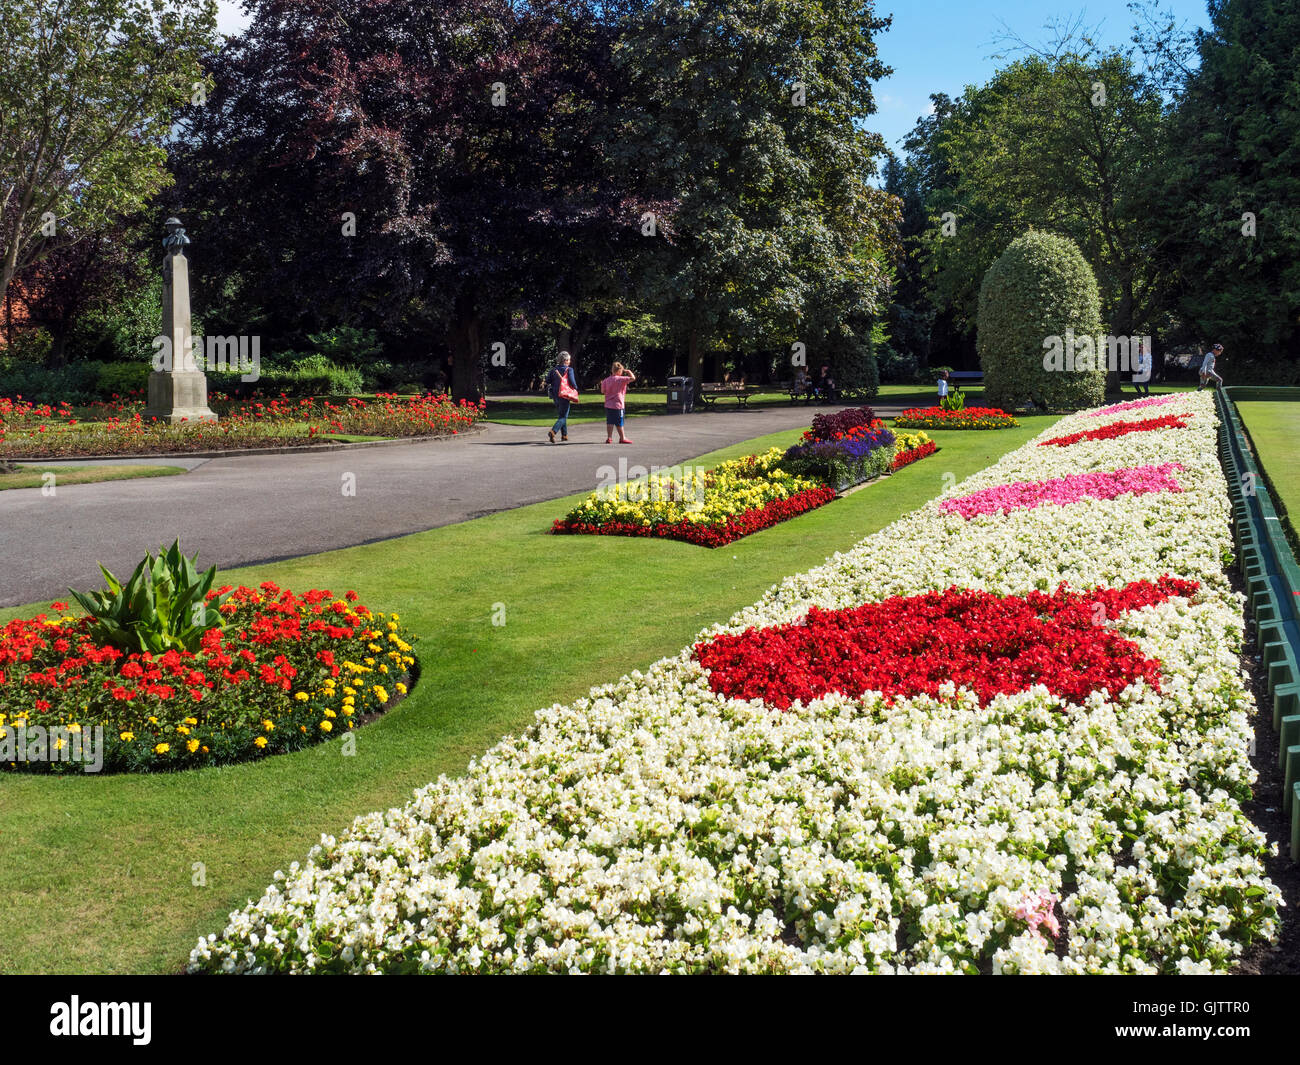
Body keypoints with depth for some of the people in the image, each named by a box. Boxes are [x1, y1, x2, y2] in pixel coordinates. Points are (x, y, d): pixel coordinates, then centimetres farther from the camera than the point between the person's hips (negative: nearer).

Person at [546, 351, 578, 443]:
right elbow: (572, 381, -14)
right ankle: (553, 431, -24)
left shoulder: (554, 369, 5)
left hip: (555, 395, 6)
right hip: (564, 395, -6)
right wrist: (575, 389, 5)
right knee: (563, 416, -3)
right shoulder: (569, 369, -9)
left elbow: (547, 380, 3)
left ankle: (564, 436, 22)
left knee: (561, 415, 18)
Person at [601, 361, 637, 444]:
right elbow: (633, 378, -16)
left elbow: (603, 391, 10)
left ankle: (609, 437, 5)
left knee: (610, 422, 7)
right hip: (617, 405, -5)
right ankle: (622, 438, 12)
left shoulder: (606, 380, 4)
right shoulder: (621, 379, -12)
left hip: (608, 405, 5)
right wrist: (628, 371, 0)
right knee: (619, 423, 3)